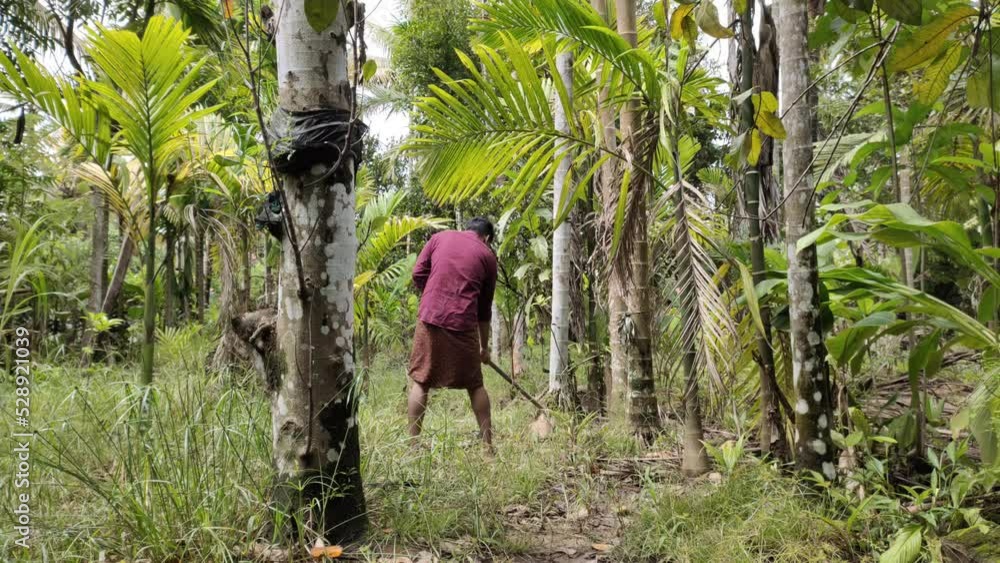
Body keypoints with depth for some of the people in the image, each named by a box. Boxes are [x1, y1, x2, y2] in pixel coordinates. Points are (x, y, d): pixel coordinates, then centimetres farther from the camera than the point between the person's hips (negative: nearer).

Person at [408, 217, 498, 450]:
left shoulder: (440, 237, 14)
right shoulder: (487, 256, 12)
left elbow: (418, 274, 6)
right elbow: (484, 308, 16)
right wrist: (485, 346, 24)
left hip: (430, 317, 0)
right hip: (463, 323, 0)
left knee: (420, 381, 7)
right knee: (474, 384, 12)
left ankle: (413, 443, 6)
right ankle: (488, 443, 16)